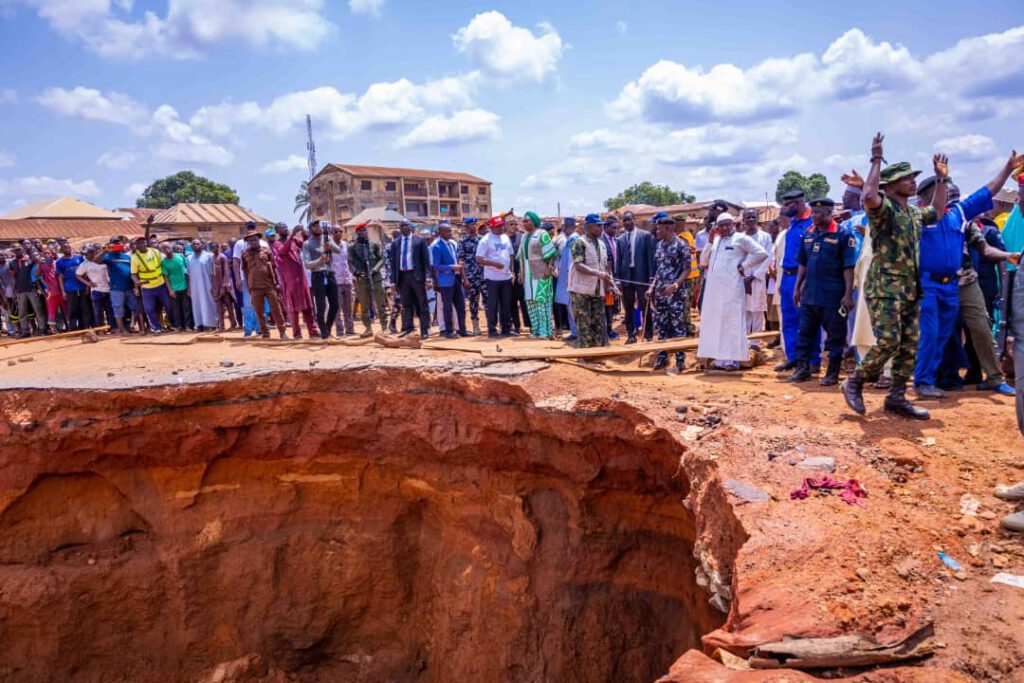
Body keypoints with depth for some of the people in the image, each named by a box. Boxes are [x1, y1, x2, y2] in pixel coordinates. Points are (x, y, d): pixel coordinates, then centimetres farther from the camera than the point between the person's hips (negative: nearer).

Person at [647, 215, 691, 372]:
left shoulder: (681, 245, -8)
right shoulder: (660, 244, 12)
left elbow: (687, 269, -10)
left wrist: (675, 285, -22)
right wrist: (652, 287, 11)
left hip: (675, 293, -7)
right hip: (660, 292, 7)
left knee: (678, 327, -2)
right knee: (661, 325, 10)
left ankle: (680, 360, 5)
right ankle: (662, 357, 20)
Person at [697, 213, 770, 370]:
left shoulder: (741, 239, 0)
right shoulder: (715, 240, 18)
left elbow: (762, 253, -5)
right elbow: (703, 262, 12)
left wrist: (743, 266, -6)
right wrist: (710, 241, 4)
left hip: (732, 287, -6)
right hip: (713, 288, 7)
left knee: (732, 322, -5)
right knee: (715, 322, 7)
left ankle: (732, 359, -2)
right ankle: (719, 358, 13)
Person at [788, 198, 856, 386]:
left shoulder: (843, 235, -8)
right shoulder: (808, 234, 9)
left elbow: (848, 268, -11)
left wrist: (848, 294, -15)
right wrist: (797, 287, 13)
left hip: (833, 296, -6)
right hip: (809, 294, 6)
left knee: (835, 336, 4)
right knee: (805, 333, 11)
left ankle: (832, 373, 13)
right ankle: (802, 369, 21)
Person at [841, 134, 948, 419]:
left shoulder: (914, 212, 17)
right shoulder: (884, 207, -9)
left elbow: (937, 211, 38)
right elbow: (868, 196, -32)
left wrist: (942, 179, 30)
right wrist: (877, 161, -24)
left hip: (910, 289, 9)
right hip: (884, 287, -9)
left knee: (909, 346, 6)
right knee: (887, 341, -16)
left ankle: (897, 397, 13)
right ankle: (854, 382, 1)